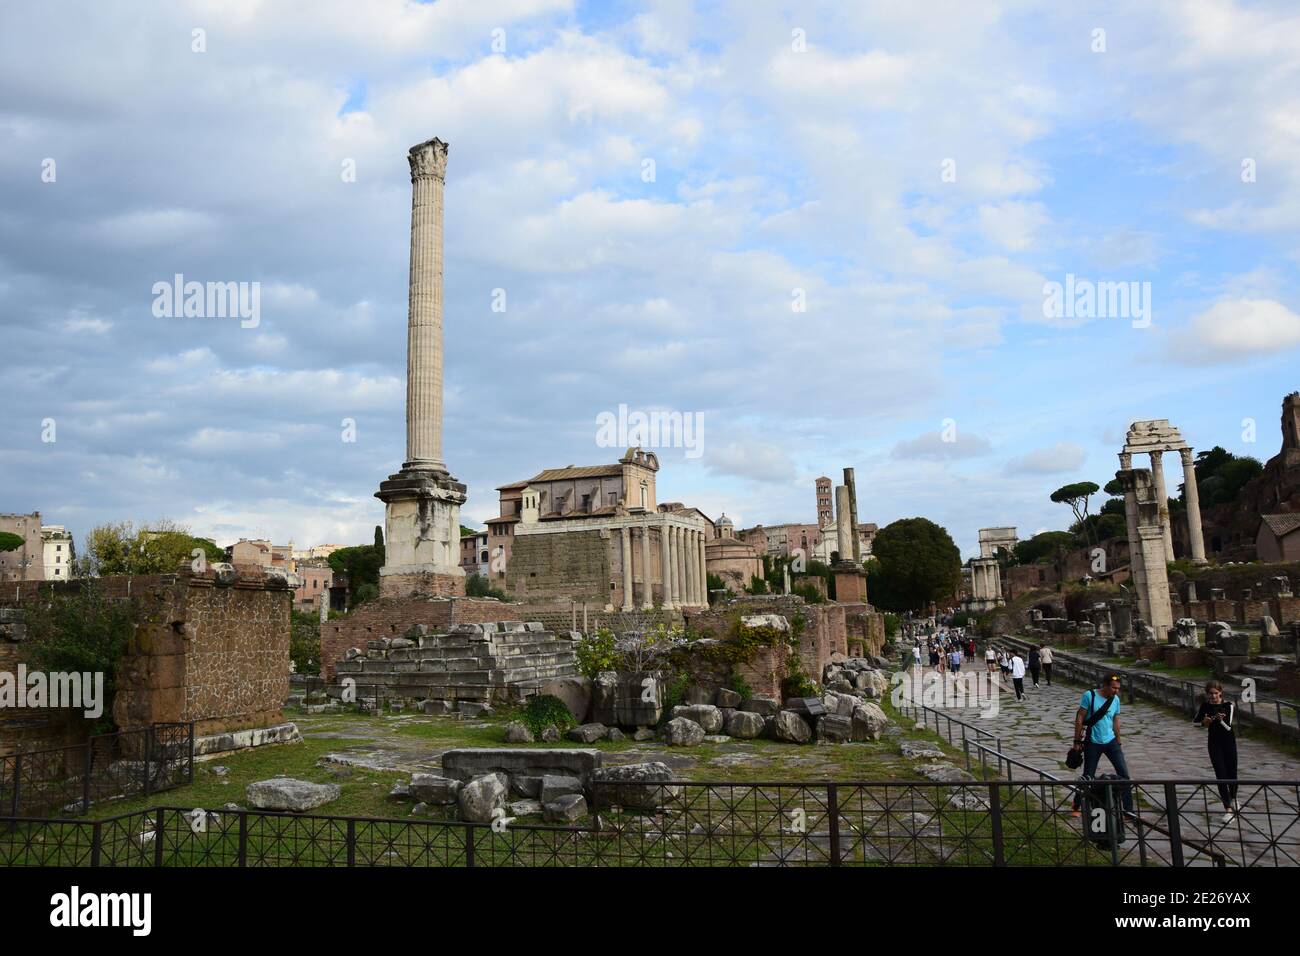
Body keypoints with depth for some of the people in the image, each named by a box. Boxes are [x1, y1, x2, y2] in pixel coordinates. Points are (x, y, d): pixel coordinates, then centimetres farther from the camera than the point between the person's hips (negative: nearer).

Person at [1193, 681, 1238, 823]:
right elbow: (1195, 722, 5)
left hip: (1229, 741, -1)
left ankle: (1233, 799, 41)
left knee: (1231, 773, 12)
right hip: (1214, 743, 1)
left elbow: (1228, 727, -19)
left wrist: (1221, 720, -38)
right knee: (1221, 775, -6)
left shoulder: (1228, 705, -11)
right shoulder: (1205, 705, -3)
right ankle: (1228, 809, -6)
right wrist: (1204, 722, -15)